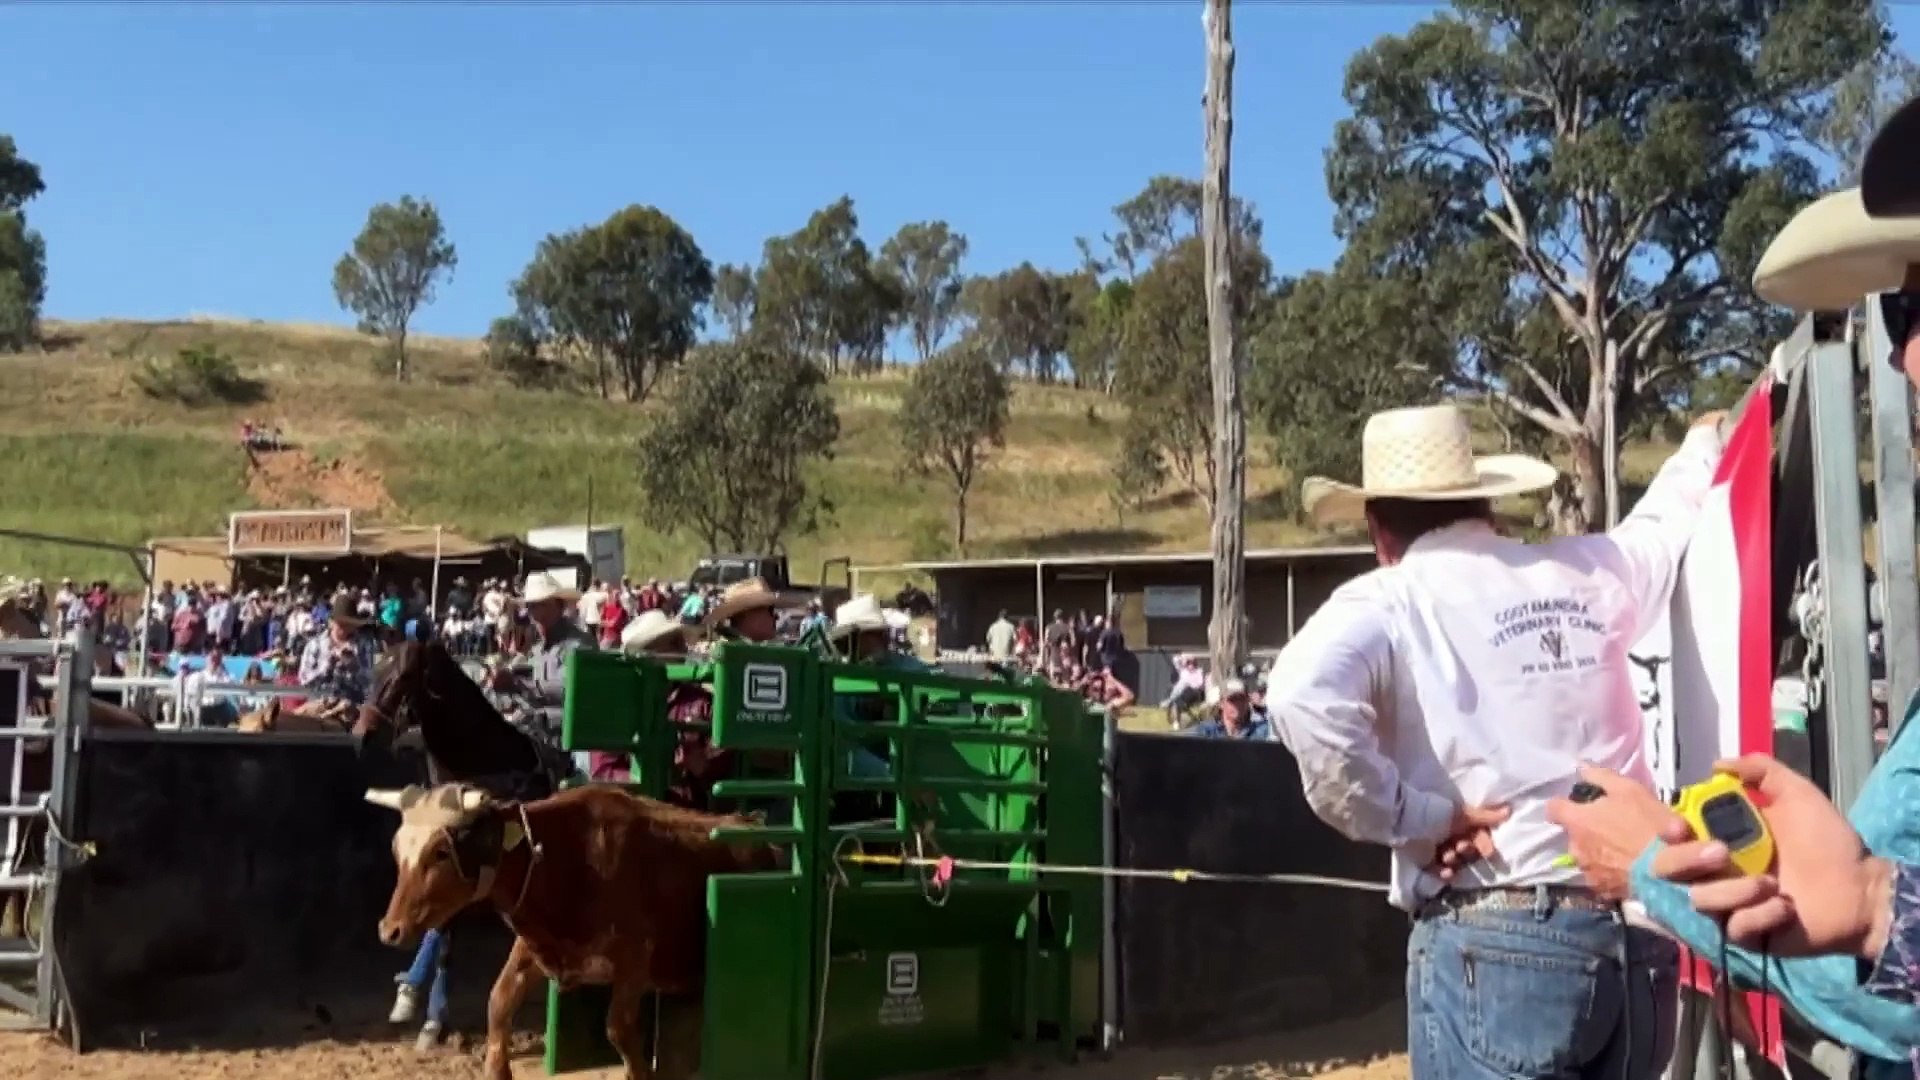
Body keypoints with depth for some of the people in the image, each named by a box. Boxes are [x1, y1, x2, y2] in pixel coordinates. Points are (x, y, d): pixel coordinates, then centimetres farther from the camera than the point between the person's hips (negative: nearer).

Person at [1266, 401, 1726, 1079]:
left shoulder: (1388, 602, -4)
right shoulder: (1588, 572, 12)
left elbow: (1303, 698, -25)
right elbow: (1670, 517, 34)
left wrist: (1423, 816, -12)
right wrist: (1704, 439, 55)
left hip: (1495, 945, -6)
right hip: (1638, 936, 6)